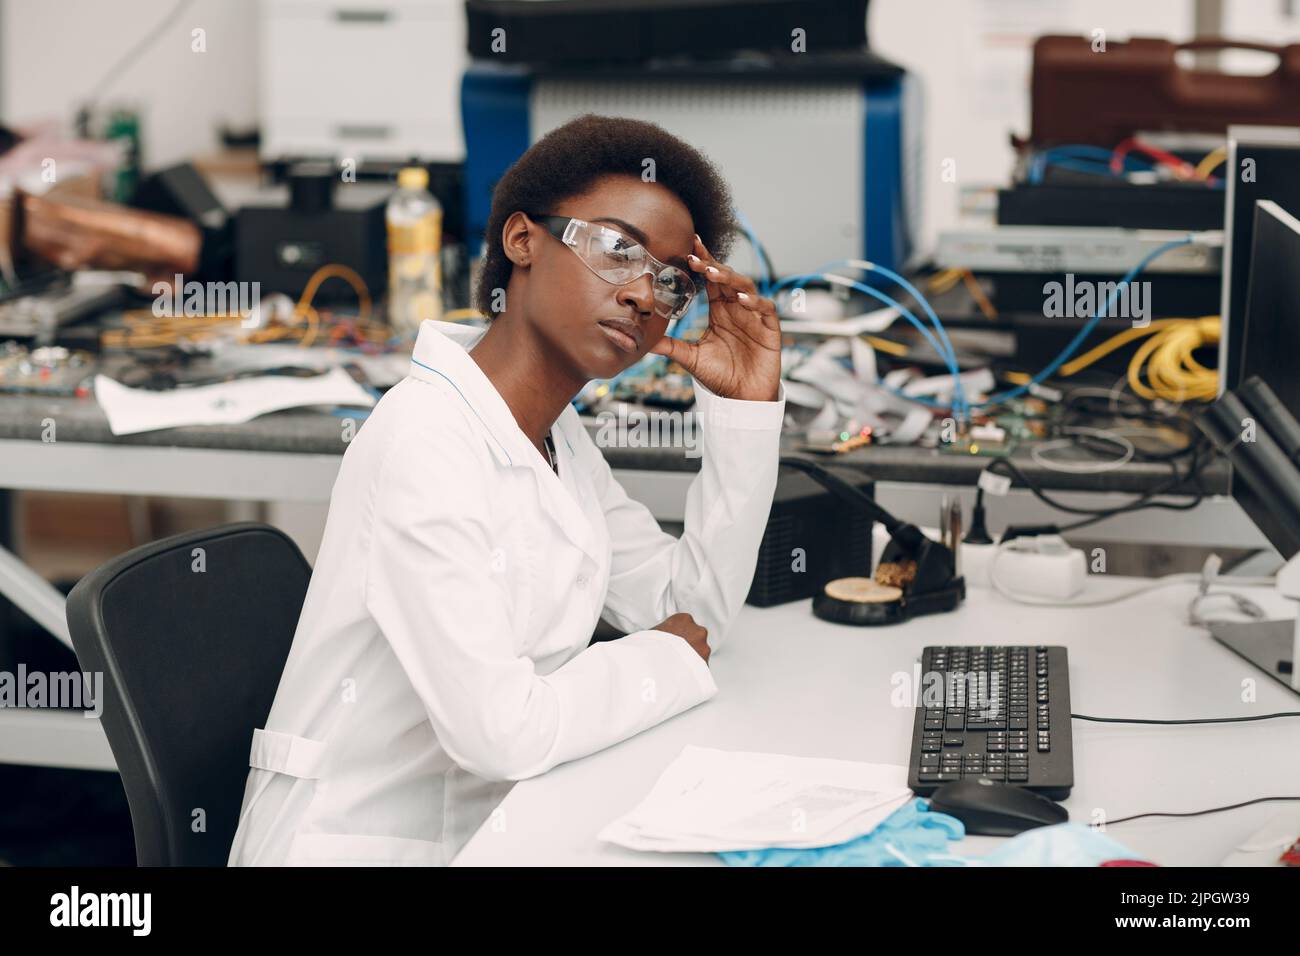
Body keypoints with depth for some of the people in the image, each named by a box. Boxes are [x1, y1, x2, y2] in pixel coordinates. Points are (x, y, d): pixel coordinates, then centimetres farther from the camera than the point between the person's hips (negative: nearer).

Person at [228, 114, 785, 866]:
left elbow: (698, 611, 7)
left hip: (482, 828, 8)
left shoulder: (559, 437, 7)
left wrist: (747, 405, 0)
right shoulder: (428, 441, -20)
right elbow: (500, 730, -25)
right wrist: (665, 660, -9)